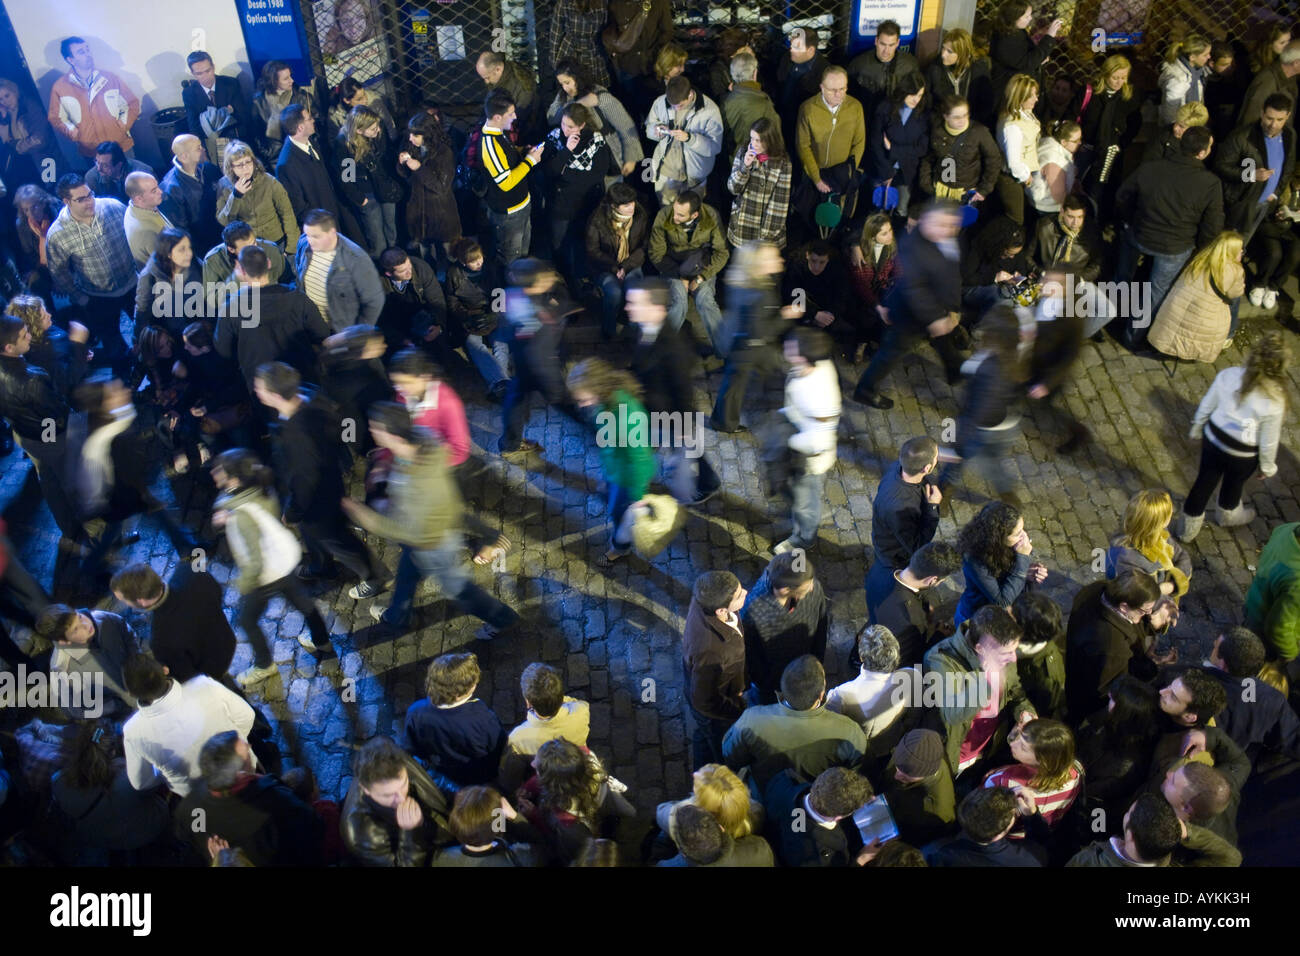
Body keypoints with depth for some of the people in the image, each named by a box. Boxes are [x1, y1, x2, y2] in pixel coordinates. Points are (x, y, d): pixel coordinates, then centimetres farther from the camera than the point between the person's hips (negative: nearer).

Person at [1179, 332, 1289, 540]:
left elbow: (1206, 405, -5)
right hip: (1243, 456, -3)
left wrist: (1197, 427, 14)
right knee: (1234, 484, 27)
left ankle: (1189, 526, 41)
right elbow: (1269, 440, -17)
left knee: (1204, 481, 22)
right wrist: (1268, 466, 1)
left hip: (1213, 439, 3)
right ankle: (1229, 515, 59)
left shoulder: (1228, 375, -20)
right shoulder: (1274, 400, -29)